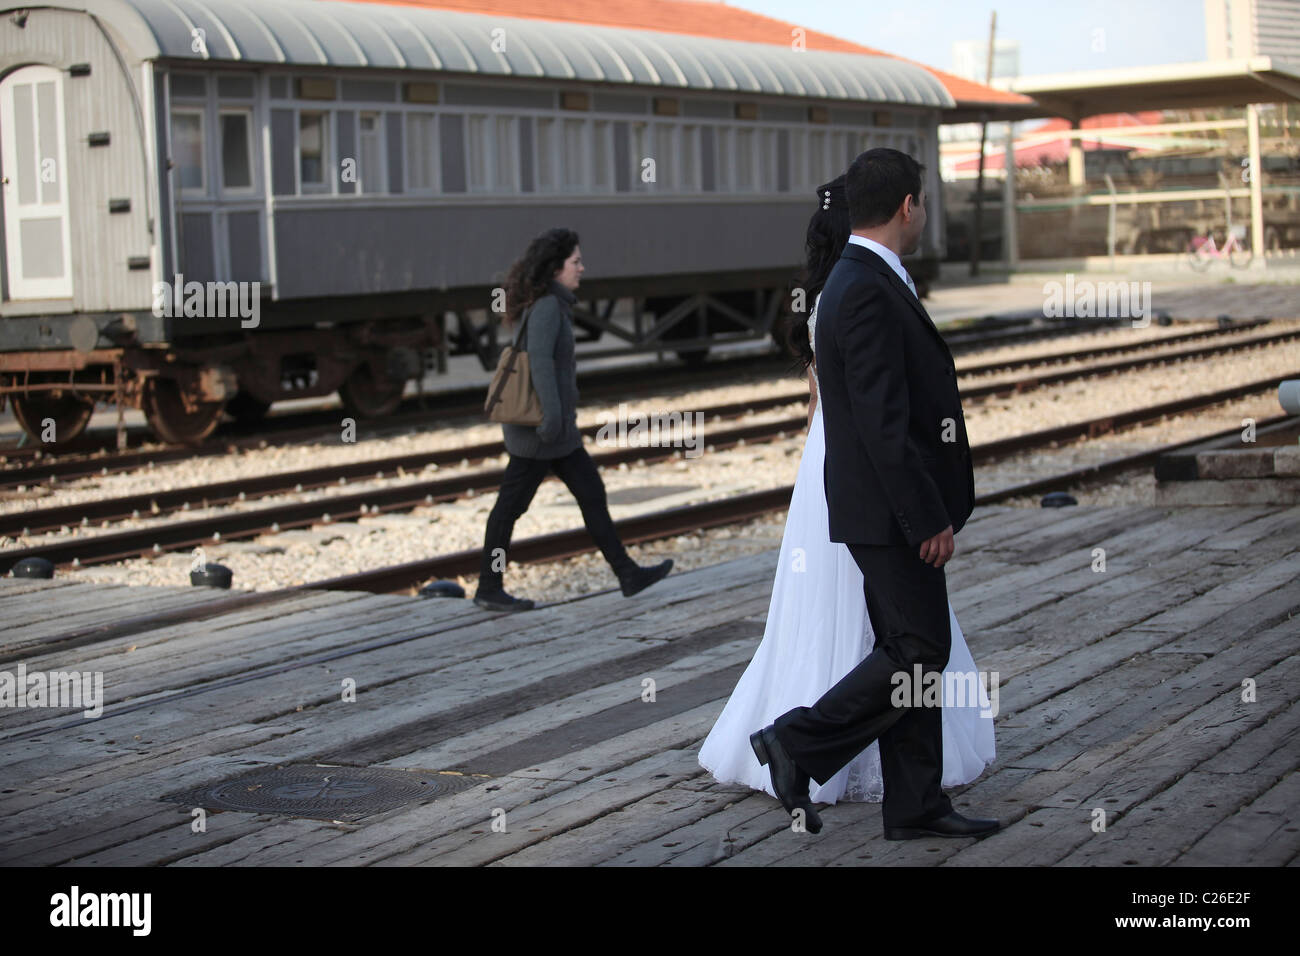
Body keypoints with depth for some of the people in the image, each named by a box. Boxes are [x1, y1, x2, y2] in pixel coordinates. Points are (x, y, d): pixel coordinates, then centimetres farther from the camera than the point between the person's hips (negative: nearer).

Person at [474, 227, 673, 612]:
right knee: (512, 504, 0)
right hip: (541, 425, -10)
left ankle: (628, 574, 13)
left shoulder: (552, 304, 12)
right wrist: (552, 415, -33)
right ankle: (489, 589, 10)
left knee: (591, 493, 10)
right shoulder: (547, 306, -17)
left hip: (556, 426, 10)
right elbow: (539, 359, -30)